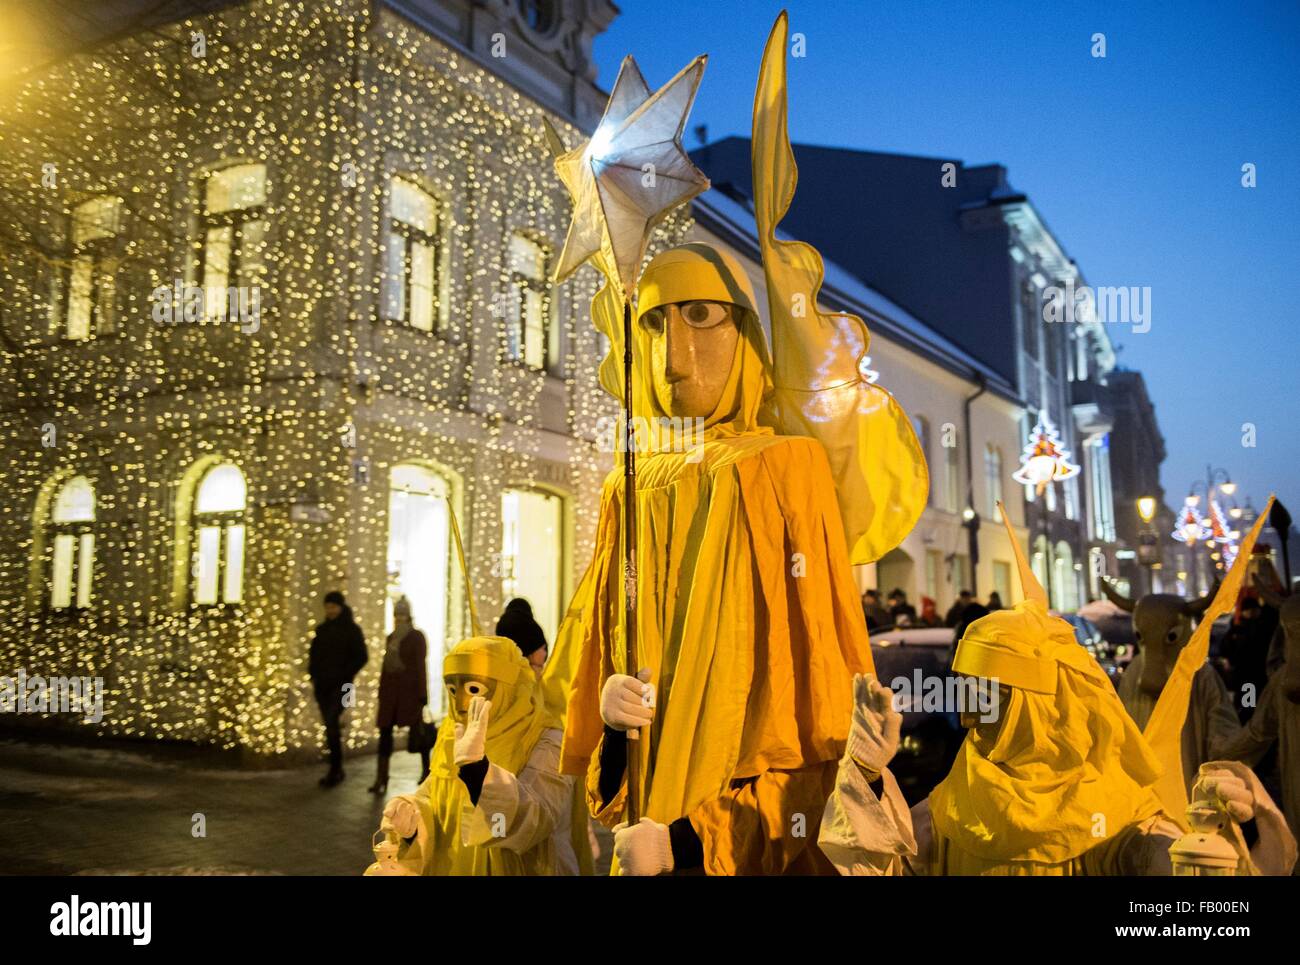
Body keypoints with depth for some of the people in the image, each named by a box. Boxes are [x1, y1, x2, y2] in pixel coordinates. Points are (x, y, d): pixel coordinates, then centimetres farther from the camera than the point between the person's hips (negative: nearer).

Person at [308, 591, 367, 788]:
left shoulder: (352, 630, -2)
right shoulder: (322, 629, 13)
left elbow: (361, 657, -4)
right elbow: (313, 654, 20)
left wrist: (344, 676, -10)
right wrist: (313, 675, 7)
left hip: (339, 685, -5)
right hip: (322, 685, 5)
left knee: (331, 722, -18)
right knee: (330, 725, 7)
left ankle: (335, 770, -13)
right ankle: (337, 770, 16)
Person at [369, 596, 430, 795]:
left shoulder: (416, 637, -3)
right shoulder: (390, 638, 13)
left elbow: (420, 665, -8)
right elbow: (386, 666, 15)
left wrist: (422, 695, -12)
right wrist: (381, 693, 13)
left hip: (410, 689, -5)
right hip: (390, 689, 5)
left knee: (417, 730, 3)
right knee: (384, 731, -3)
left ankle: (426, 769, 23)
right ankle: (381, 779, -4)